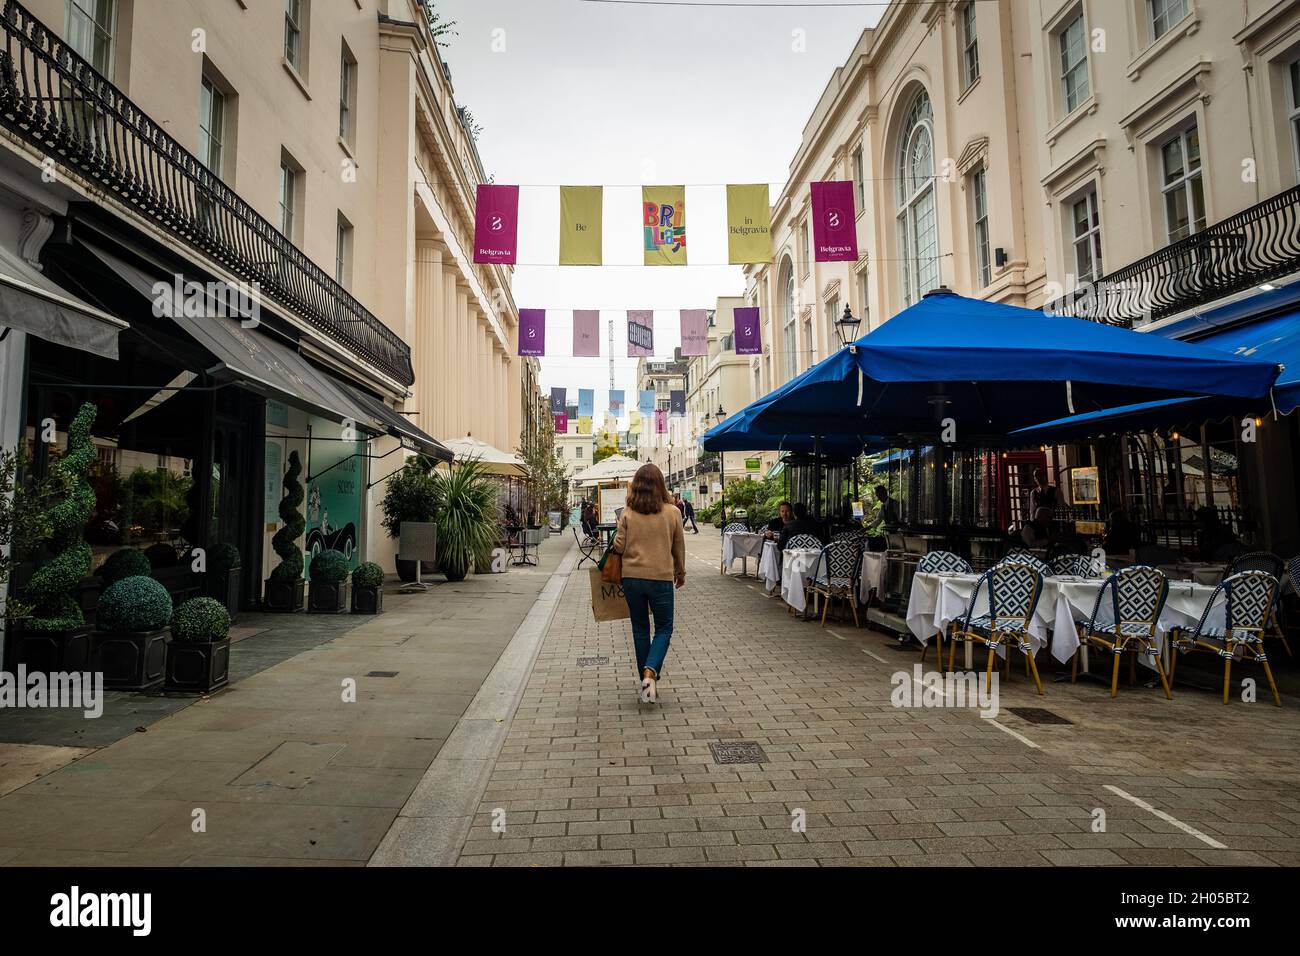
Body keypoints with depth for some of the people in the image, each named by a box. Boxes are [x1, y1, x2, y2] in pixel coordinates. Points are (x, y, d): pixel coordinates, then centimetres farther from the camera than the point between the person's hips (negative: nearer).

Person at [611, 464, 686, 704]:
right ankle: (651, 672, -10)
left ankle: (645, 677, 23)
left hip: (632, 577, 1)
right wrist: (681, 572, 20)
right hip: (661, 577, -1)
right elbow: (679, 547, 5)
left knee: (640, 629, 16)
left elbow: (619, 546, -4)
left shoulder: (628, 513, -5)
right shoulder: (672, 512, -5)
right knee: (664, 628, 11)